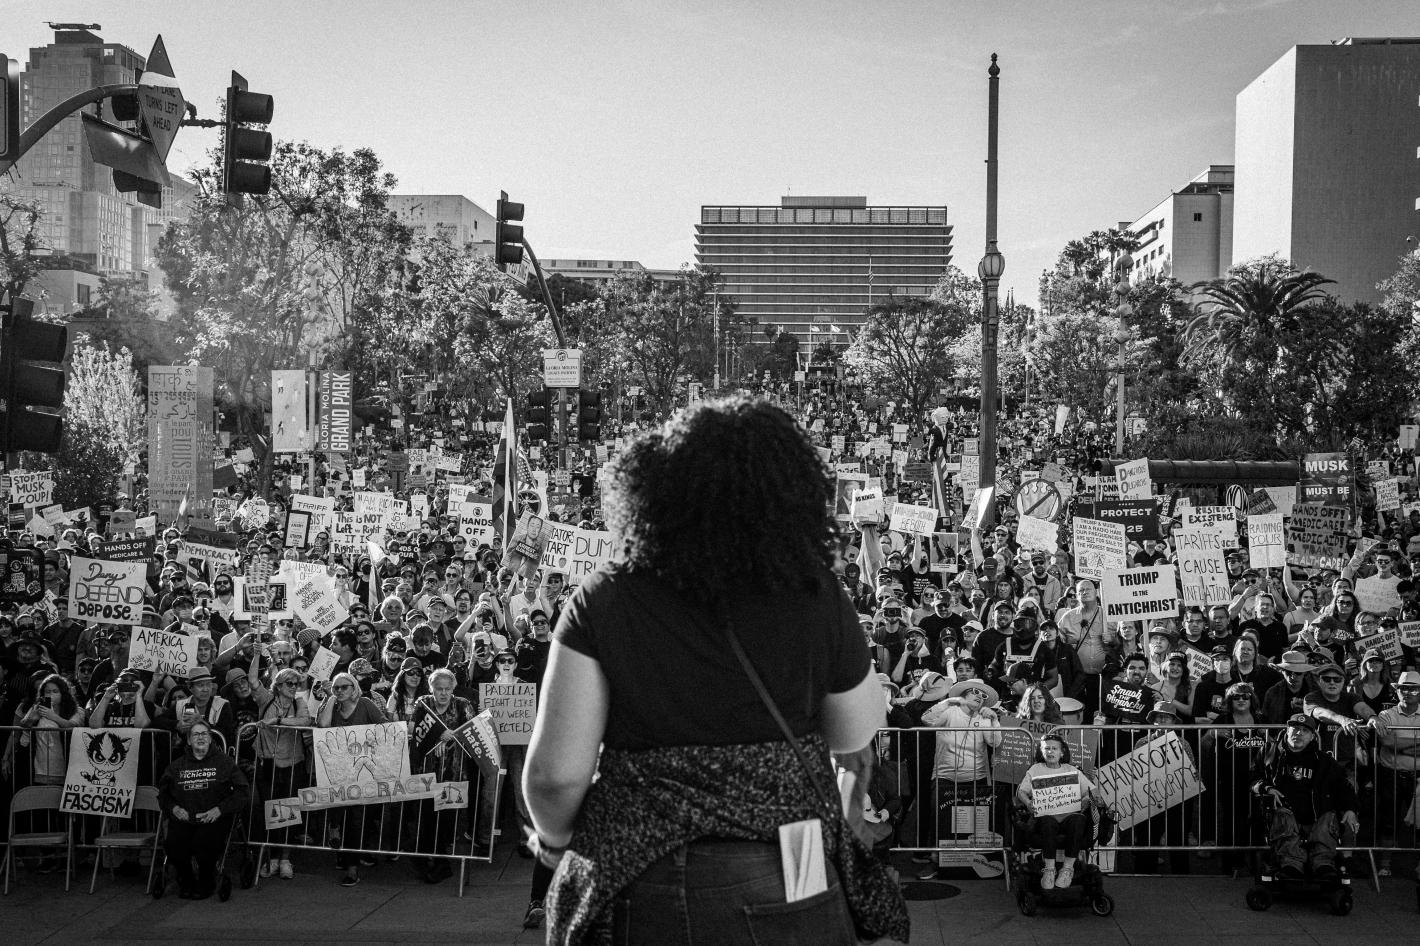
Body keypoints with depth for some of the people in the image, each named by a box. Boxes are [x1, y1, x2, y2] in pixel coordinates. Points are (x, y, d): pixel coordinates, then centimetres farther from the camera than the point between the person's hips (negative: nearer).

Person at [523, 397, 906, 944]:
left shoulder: (602, 603, -12)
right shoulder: (816, 598, -9)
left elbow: (555, 774, -13)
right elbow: (855, 733, 5)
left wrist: (555, 837, 8)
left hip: (645, 899, -1)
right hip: (791, 900, 1)